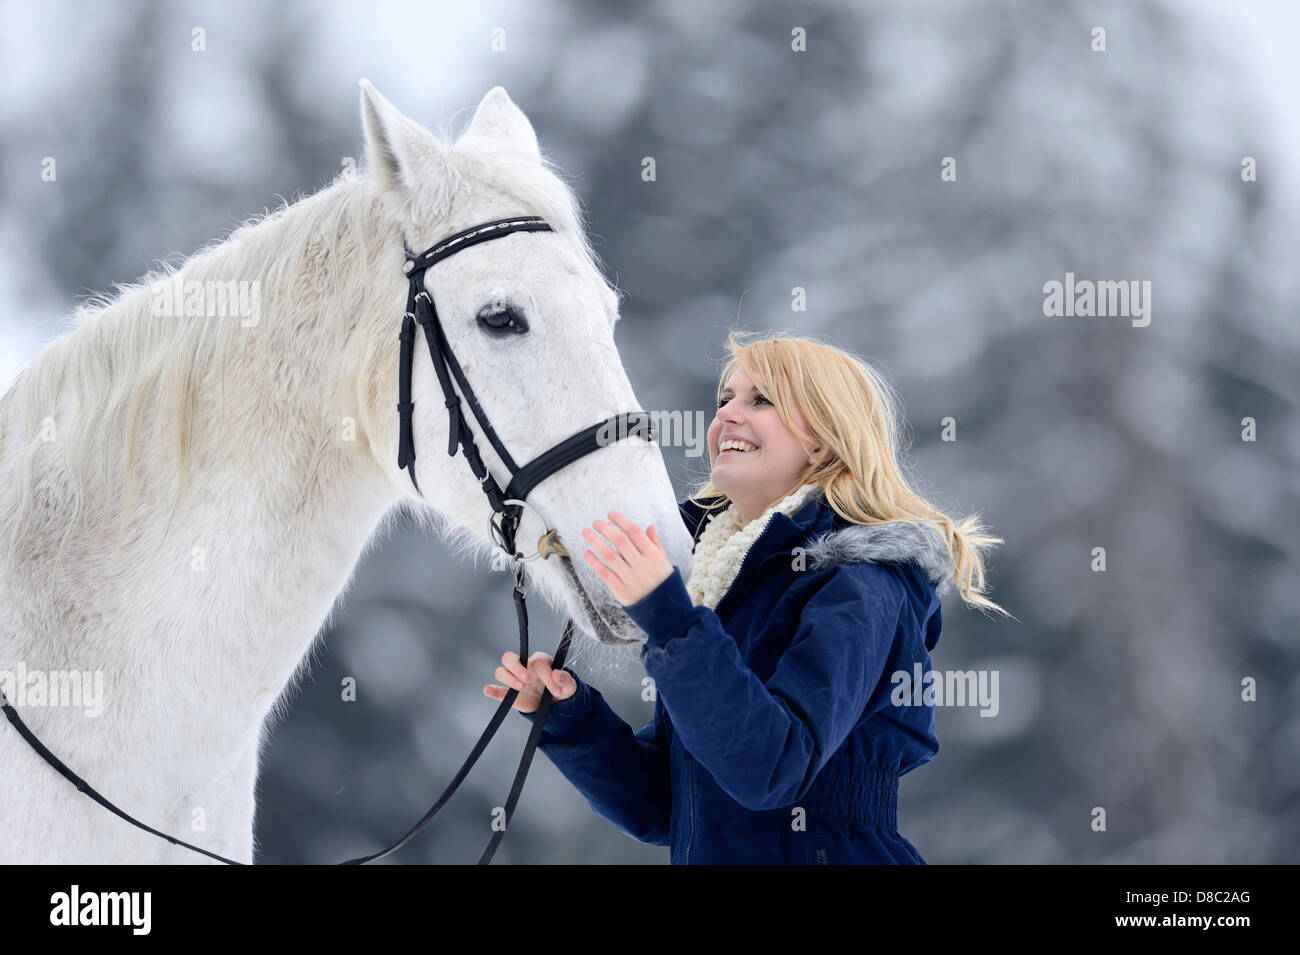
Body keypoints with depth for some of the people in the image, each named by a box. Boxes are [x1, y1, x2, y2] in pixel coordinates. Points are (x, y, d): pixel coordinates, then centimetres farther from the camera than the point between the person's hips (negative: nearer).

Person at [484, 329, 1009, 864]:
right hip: (706, 860, 7)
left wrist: (671, 622, -30)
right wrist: (570, 718, -5)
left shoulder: (858, 588, -13)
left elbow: (772, 770, -26)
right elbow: (659, 810, 9)